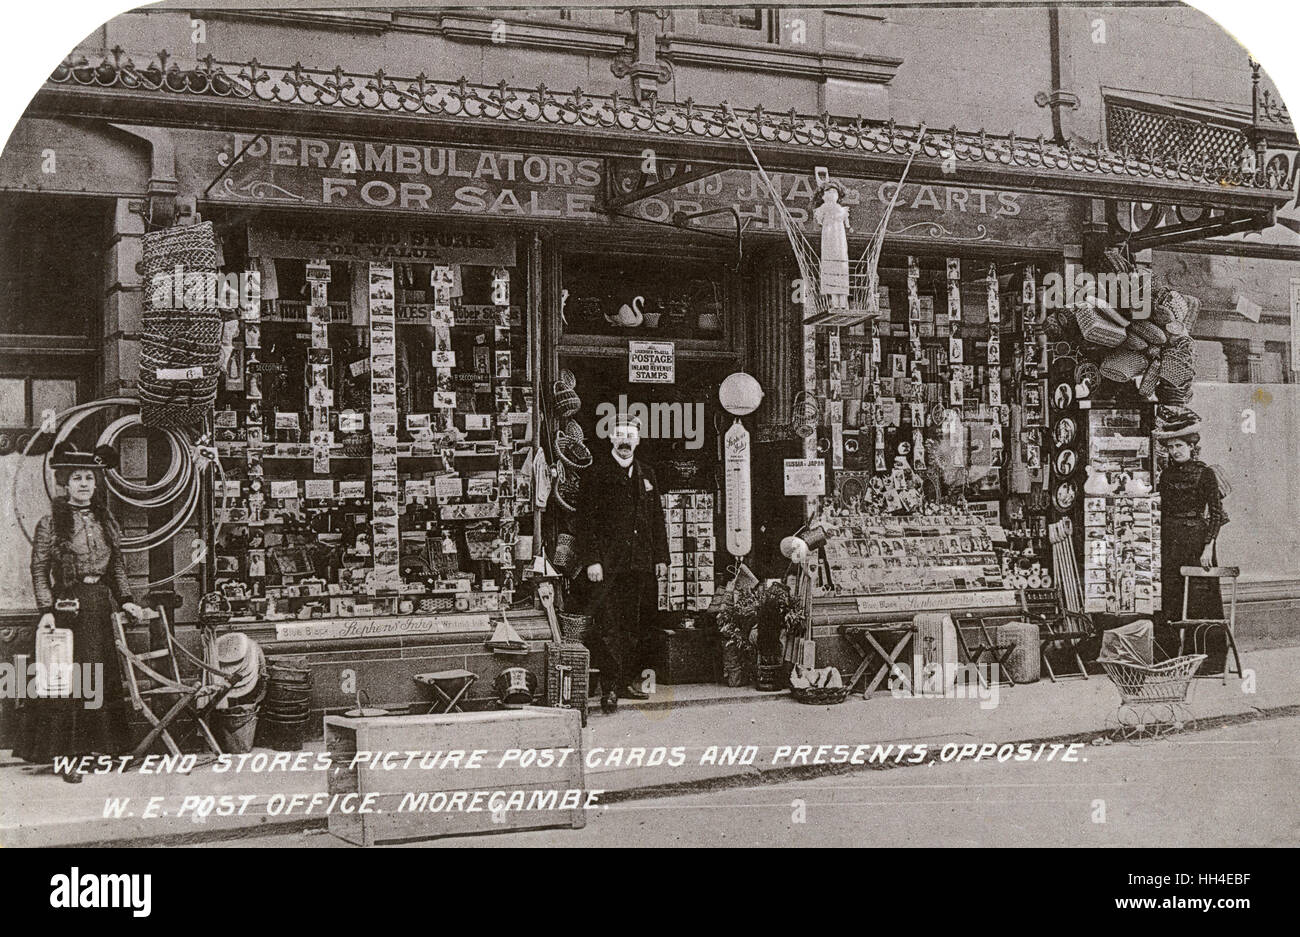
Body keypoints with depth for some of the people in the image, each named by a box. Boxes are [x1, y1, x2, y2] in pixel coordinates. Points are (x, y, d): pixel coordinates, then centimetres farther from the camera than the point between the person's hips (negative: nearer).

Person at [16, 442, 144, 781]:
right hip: (67, 605, -5)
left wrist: (125, 600, 6)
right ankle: (65, 755, 1)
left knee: (102, 678, 8)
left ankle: (94, 746, 18)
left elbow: (117, 567, 16)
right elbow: (39, 571, -5)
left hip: (100, 605, 5)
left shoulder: (106, 521, 11)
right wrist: (46, 610, -13)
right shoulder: (50, 523, -4)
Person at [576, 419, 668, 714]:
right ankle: (609, 688, -8)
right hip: (608, 565, -5)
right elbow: (587, 520, -4)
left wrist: (661, 557, 11)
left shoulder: (646, 475, 16)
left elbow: (657, 519, 18)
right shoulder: (597, 475, 0)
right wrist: (591, 560, -12)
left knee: (634, 626, 8)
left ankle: (626, 681, 17)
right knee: (608, 626, -8)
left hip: (640, 564, 5)